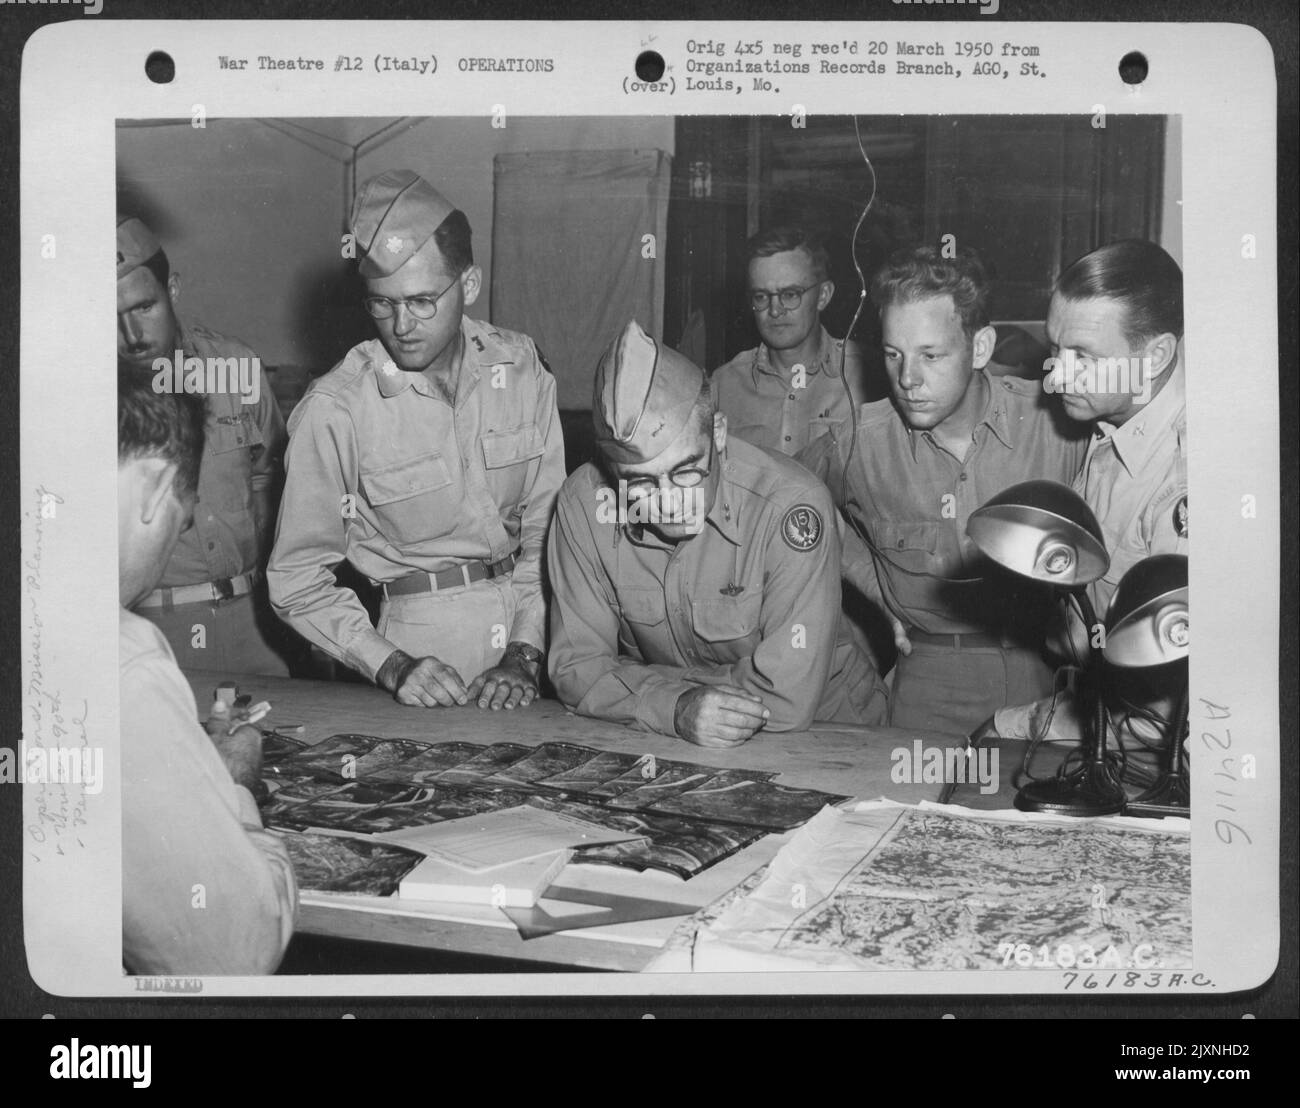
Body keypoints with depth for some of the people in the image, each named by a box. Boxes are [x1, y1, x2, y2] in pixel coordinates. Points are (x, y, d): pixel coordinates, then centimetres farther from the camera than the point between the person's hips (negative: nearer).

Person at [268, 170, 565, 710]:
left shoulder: (519, 365, 0)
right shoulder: (333, 410, -10)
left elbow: (545, 524, 4)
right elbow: (297, 579, -4)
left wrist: (525, 652, -7)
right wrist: (390, 666, -15)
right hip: (424, 637, -3)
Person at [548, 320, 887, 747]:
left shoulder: (791, 505, -24)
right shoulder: (584, 503, -12)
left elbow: (787, 700, -26)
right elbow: (577, 668, -9)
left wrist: (637, 676, -18)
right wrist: (678, 708, -26)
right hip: (671, 743, 3)